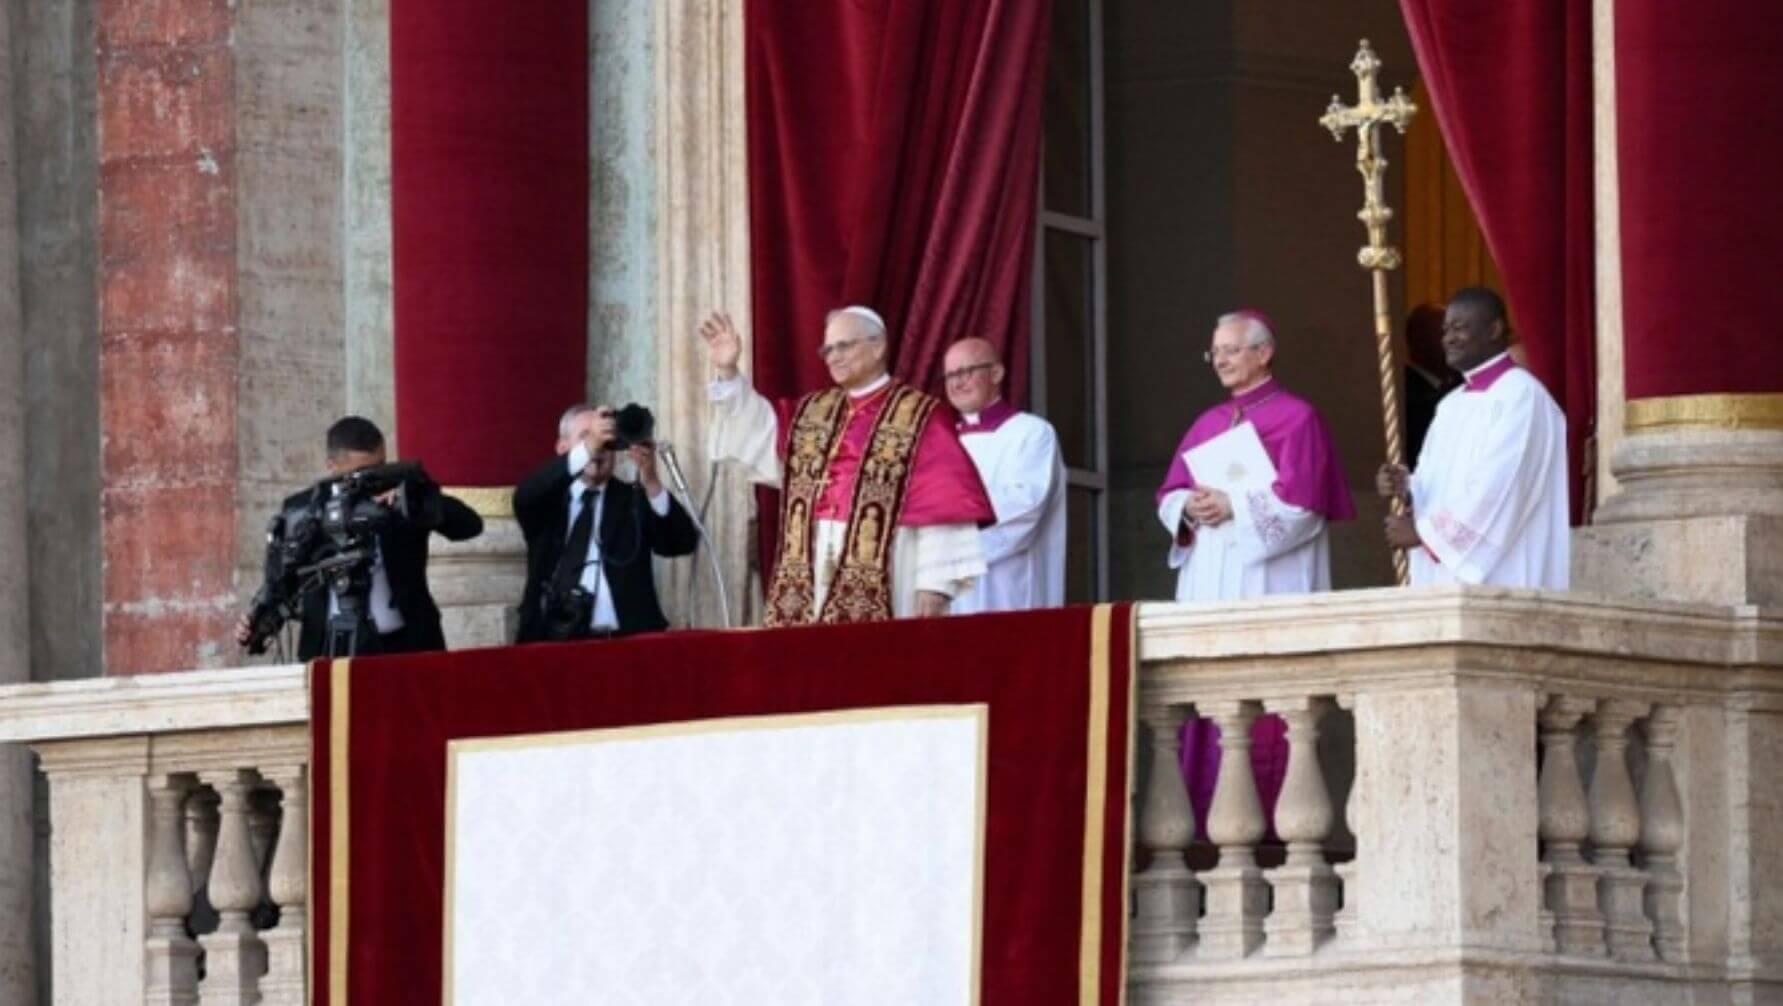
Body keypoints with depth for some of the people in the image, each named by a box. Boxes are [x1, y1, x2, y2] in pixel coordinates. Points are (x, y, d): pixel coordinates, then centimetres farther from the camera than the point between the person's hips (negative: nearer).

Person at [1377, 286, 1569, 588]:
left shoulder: (1520, 394, -8)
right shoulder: (1452, 405, 20)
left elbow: (1497, 487, -17)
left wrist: (1424, 529, -12)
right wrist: (1407, 486, -3)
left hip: (1498, 574, -8)